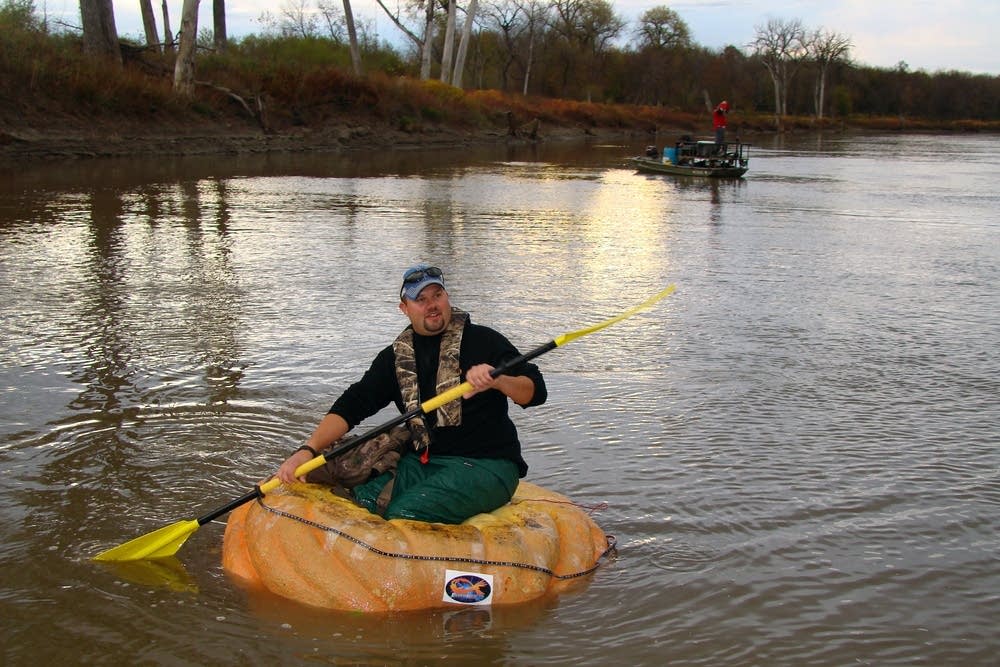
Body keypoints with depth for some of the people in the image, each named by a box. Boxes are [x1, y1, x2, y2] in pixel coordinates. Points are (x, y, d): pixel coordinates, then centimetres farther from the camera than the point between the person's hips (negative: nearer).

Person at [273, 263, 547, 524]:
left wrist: (498, 381, -28)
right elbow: (352, 405, 4)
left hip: (487, 466, -5)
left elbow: (536, 391, -5)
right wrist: (307, 450, -10)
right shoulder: (396, 357, 12)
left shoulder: (483, 341, 0)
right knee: (361, 498, -22)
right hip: (424, 461, 5)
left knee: (403, 514, -27)